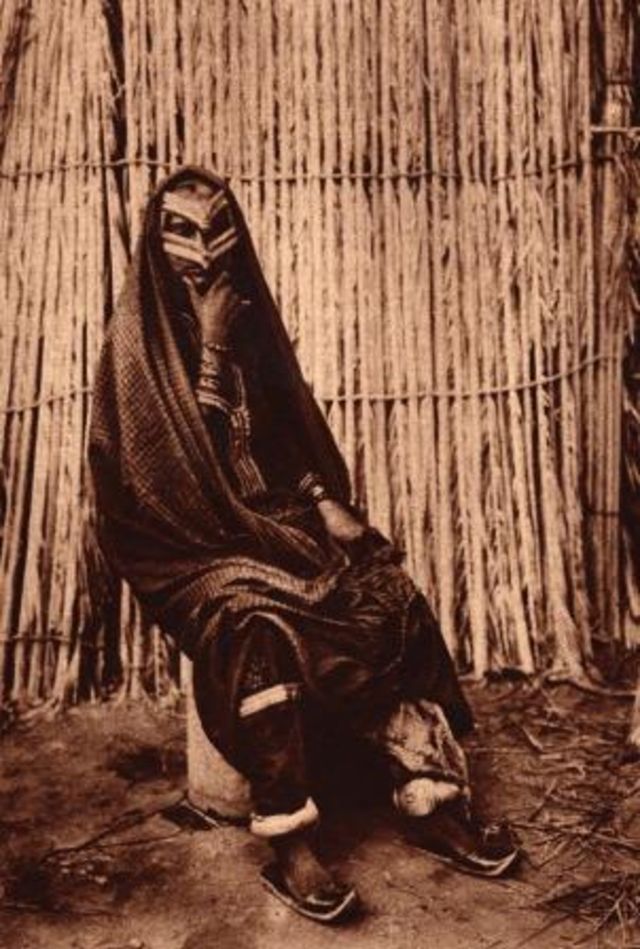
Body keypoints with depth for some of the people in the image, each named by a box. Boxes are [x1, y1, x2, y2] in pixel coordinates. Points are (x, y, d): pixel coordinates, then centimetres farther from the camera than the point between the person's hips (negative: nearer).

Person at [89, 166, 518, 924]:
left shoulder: (249, 317, 10)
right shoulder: (137, 341, -8)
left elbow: (295, 428, 14)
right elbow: (178, 463, -18)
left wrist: (325, 502, -3)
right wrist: (209, 349, -20)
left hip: (273, 514, 6)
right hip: (185, 540, -5)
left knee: (389, 596, -17)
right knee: (257, 619, -36)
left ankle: (430, 802, -11)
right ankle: (286, 845, -29)